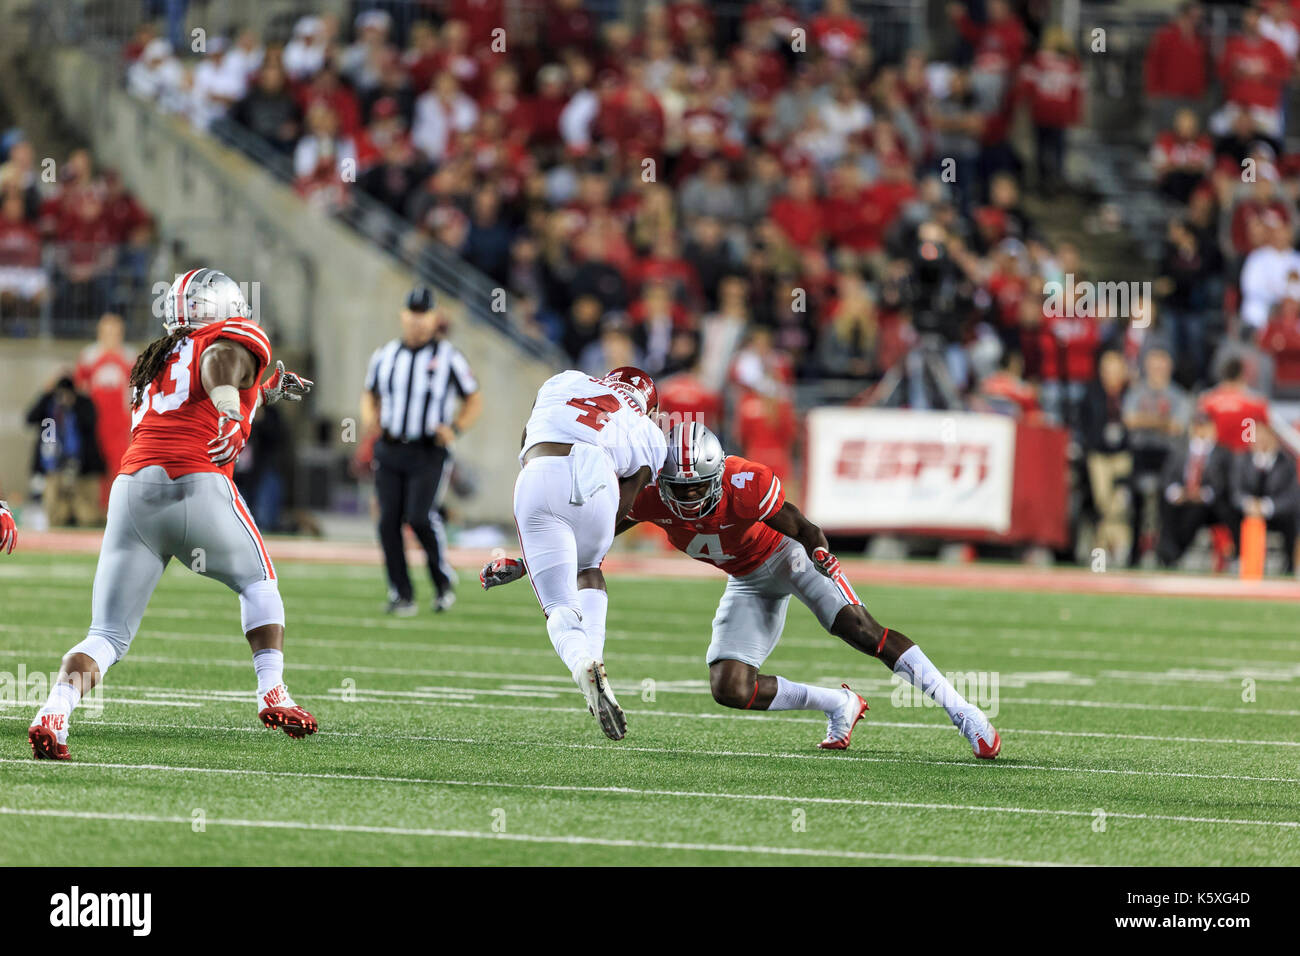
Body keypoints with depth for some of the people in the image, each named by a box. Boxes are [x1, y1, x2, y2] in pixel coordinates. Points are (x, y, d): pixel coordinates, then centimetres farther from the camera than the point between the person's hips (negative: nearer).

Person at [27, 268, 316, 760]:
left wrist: (266, 392, 50)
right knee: (258, 583, 23)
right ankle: (272, 692, 12)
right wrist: (231, 411, -33)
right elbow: (222, 361, -14)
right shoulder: (236, 338, 10)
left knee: (108, 636, 2)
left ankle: (54, 712, -21)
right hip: (196, 488, -5)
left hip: (132, 485, 5)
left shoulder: (156, 360, 30)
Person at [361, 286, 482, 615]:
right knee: (389, 520, -4)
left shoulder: (448, 357, -1)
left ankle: (444, 581, 4)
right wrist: (370, 417, -1)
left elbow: (474, 400, 5)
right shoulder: (384, 355, 9)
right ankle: (401, 596, 6)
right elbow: (370, 394, 21)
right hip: (389, 451, 4)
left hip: (429, 454, -4)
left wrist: (456, 428, -12)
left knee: (420, 517, -18)